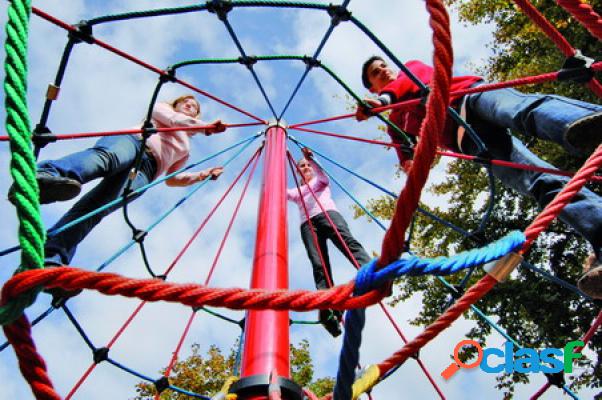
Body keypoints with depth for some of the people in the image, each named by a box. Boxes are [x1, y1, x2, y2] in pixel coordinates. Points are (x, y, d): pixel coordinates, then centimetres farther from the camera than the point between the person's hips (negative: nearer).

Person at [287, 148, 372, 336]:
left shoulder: (321, 182, 33)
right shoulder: (295, 192, 38)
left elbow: (323, 176, 7)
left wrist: (311, 159, -10)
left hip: (327, 214, -1)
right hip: (307, 224, 1)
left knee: (348, 242, -32)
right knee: (318, 264, -22)